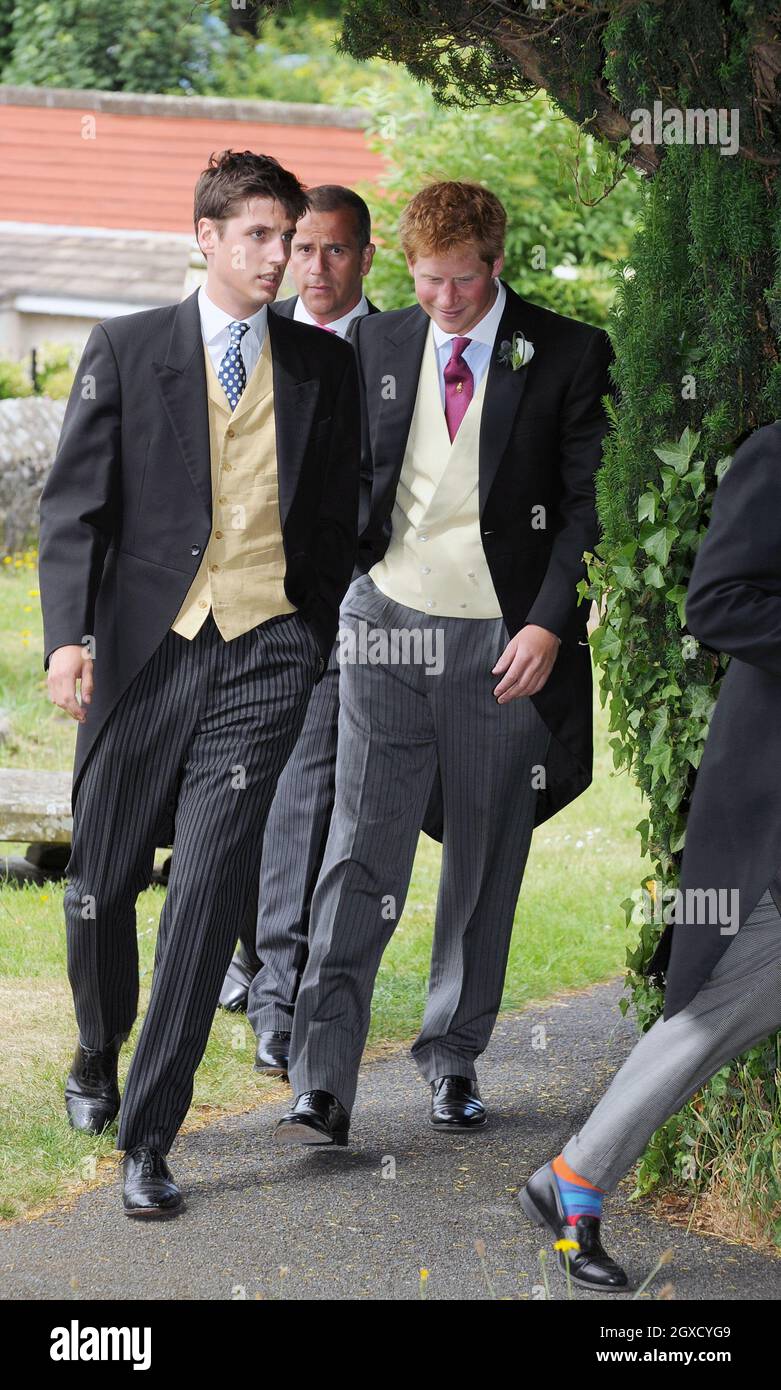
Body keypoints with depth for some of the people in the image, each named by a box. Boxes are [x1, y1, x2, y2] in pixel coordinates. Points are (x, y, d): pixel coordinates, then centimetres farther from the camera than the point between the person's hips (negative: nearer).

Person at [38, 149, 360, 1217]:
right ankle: (99, 1056, 38)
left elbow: (337, 517, 17)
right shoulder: (125, 351, 5)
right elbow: (75, 503, 1)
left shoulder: (325, 367, 10)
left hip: (265, 653, 0)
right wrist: (68, 632, -12)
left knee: (210, 888, -12)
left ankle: (147, 1136, -9)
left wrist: (319, 640, 14)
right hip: (143, 648, 0)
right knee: (102, 884, 8)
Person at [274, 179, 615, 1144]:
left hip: (506, 638, -1)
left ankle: (452, 1061, 23)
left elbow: (587, 503, -2)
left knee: (485, 864, 8)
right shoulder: (375, 347, 8)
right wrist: (328, 593, 3)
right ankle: (321, 1084, -8)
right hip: (388, 626, 1)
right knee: (360, 856, -6)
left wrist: (549, 623, -11)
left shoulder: (569, 356, -1)